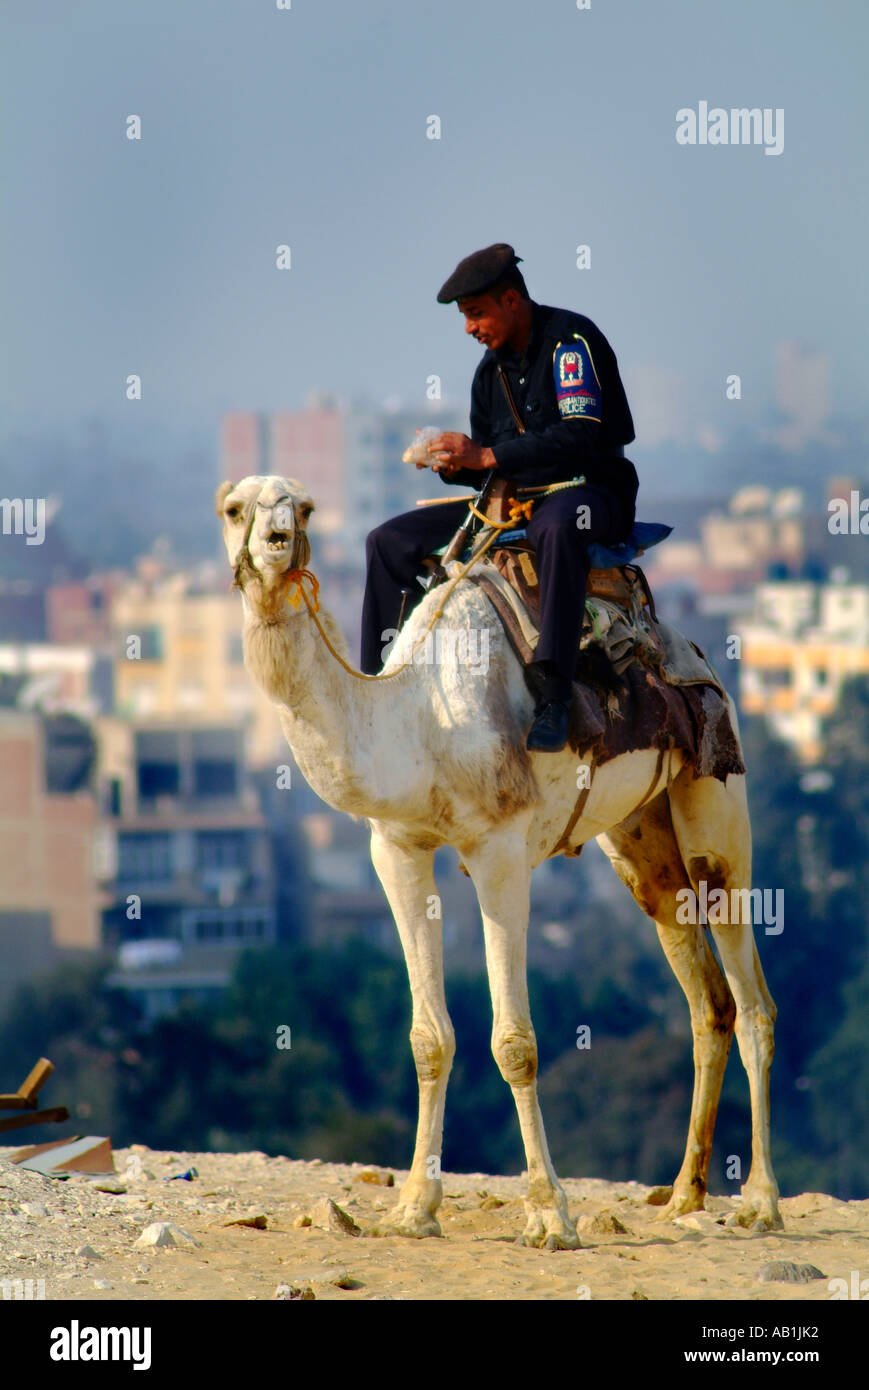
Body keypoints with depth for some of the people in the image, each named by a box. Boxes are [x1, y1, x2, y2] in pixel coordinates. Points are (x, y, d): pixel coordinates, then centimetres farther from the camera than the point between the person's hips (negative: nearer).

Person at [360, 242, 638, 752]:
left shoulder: (572, 339, -11)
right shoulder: (492, 368, 13)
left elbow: (581, 436, -24)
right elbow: (488, 471, 16)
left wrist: (487, 456, -24)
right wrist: (453, 463, -7)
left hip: (591, 491, -8)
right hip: (515, 500, 8)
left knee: (558, 524, -45)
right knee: (390, 541, 0)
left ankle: (554, 693, -51)